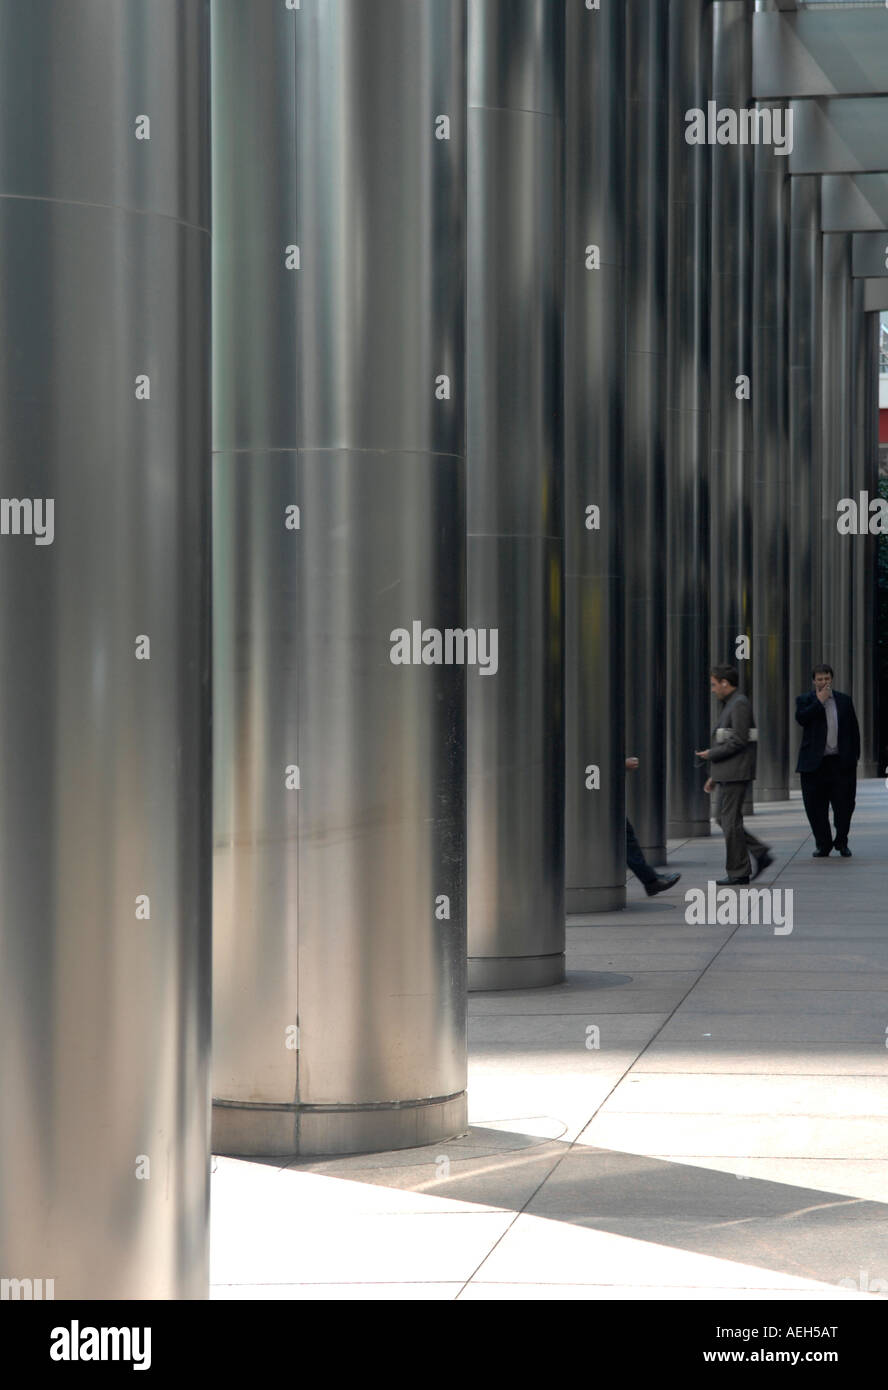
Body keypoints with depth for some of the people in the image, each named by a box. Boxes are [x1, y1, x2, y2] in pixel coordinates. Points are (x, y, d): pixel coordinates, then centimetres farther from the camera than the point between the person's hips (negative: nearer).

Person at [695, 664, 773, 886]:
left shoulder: (740, 704, -13)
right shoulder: (730, 704, 19)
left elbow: (738, 741, -21)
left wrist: (711, 754, -11)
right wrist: (714, 775, 22)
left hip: (736, 773, -10)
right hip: (727, 774, 10)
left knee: (731, 820, -5)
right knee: (723, 818, 12)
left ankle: (738, 873, 0)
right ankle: (761, 854, 11)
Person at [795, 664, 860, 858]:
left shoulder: (844, 700, 11)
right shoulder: (805, 700, 5)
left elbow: (854, 729, 13)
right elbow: (801, 718, -16)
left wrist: (854, 755, 6)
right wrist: (820, 701, -13)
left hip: (841, 762, 1)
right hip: (815, 762, -1)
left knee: (844, 804, 1)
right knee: (816, 807, 1)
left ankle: (841, 842, 17)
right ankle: (823, 845, 11)